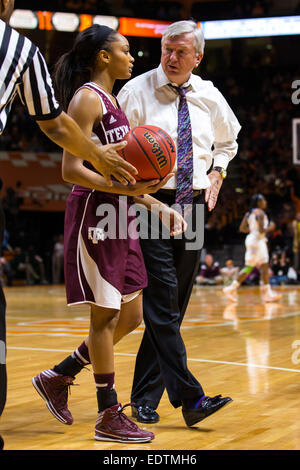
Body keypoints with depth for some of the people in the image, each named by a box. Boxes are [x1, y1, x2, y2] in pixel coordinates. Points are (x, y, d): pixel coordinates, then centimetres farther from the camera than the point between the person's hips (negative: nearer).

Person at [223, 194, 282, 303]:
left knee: (265, 267, 11)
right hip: (257, 240, -10)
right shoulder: (260, 213, -14)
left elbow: (242, 228, 10)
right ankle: (232, 288, -6)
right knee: (249, 267, -8)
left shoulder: (248, 214, 12)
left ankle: (268, 294, 12)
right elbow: (261, 230, -22)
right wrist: (270, 228, -4)